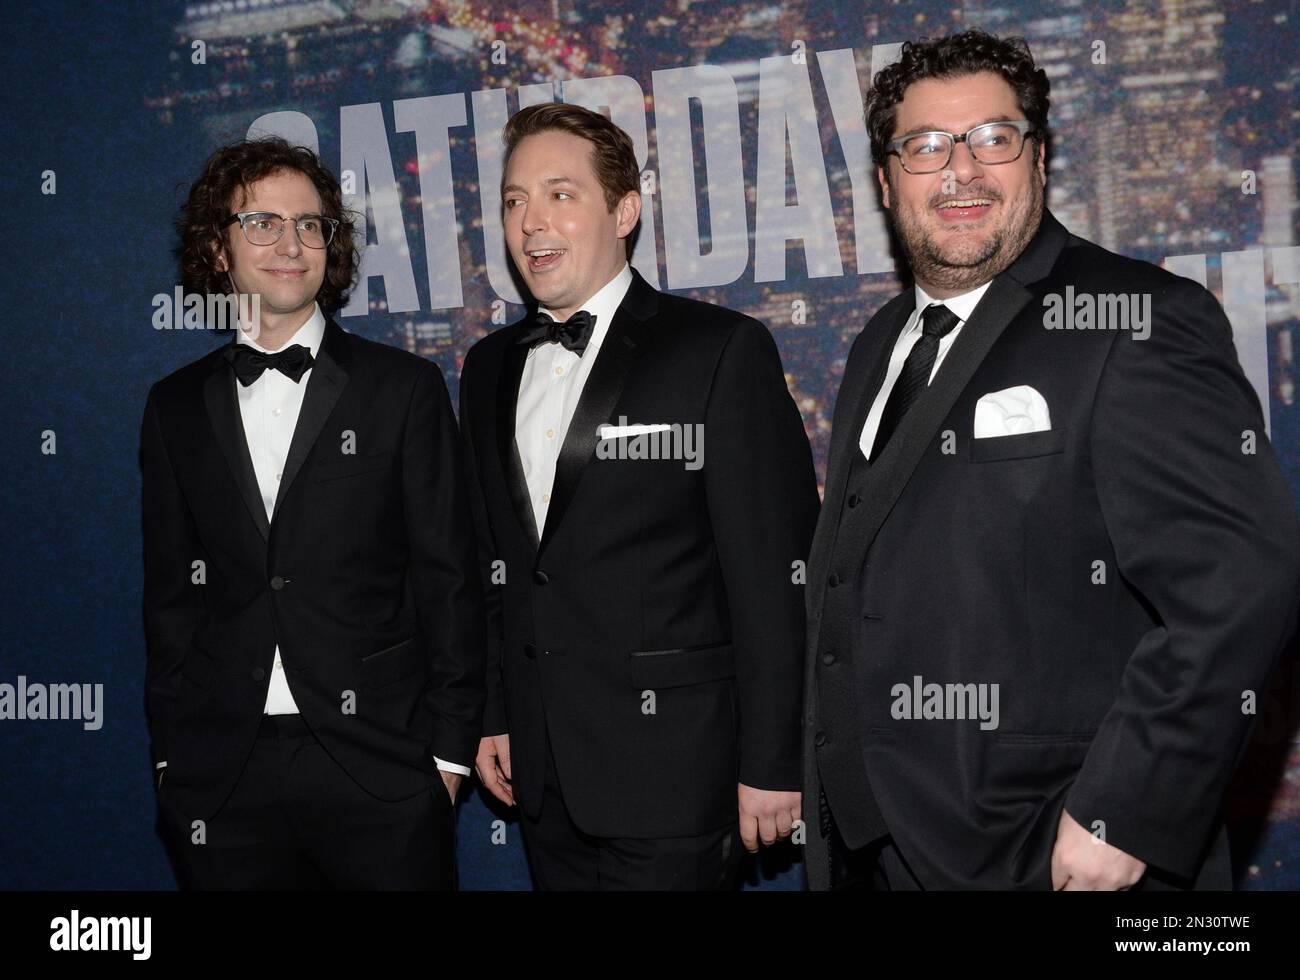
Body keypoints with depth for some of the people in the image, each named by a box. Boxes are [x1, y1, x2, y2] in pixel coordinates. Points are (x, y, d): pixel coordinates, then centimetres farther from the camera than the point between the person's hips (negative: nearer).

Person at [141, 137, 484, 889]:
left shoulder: (405, 388, 1)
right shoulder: (176, 409, 9)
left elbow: (448, 580, -1)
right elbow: (171, 591, 11)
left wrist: (449, 750, -4)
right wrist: (171, 751, 6)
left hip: (380, 769, -2)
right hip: (222, 782, 3)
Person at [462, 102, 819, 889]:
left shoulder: (722, 350, -8)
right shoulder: (490, 368, 11)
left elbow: (776, 576, -11)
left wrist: (772, 763, -12)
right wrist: (497, 715, 13)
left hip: (673, 773, -5)